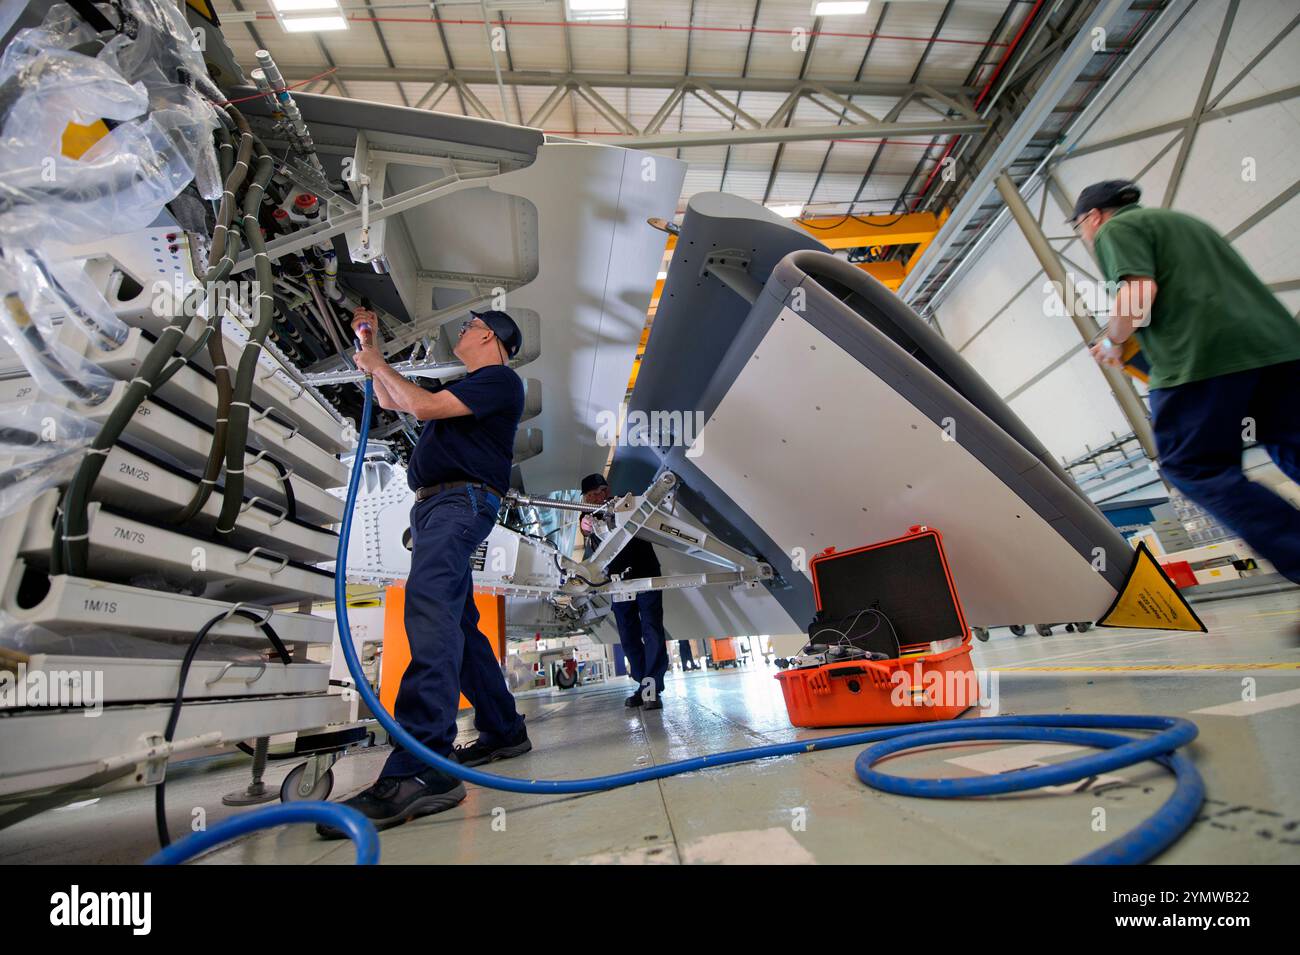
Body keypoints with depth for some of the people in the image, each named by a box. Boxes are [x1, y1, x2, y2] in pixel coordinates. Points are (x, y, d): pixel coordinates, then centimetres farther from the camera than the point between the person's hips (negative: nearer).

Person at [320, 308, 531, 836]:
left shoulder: (500, 379, 1)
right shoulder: (463, 387, 30)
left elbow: (422, 405, -9)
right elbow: (392, 401, 39)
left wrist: (378, 365, 7)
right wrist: (370, 348, 35)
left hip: (463, 499, -10)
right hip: (431, 505, 10)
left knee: (429, 607, -28)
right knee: (458, 623, 9)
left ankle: (421, 770, -34)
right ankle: (503, 731, 19)